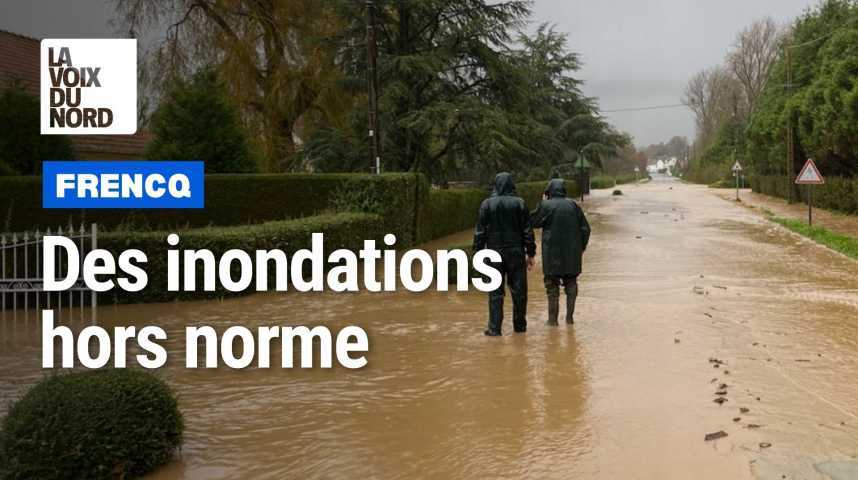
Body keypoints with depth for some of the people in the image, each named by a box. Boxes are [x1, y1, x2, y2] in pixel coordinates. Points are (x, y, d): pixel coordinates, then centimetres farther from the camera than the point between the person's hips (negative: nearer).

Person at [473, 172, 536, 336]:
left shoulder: (487, 204, -3)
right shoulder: (519, 203, -1)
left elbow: (480, 231, -3)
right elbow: (527, 231, 0)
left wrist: (478, 253, 3)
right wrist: (530, 253, 6)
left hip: (495, 252, -1)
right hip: (516, 252, 1)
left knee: (495, 292, 3)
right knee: (519, 290, 10)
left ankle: (494, 328, -1)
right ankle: (520, 326, 18)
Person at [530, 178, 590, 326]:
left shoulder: (546, 206, -9)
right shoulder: (573, 205, 2)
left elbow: (533, 222, 3)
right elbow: (585, 228, 4)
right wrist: (581, 247, 15)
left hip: (552, 253, -3)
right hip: (572, 252, 3)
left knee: (552, 286, 4)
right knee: (571, 283, 13)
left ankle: (553, 319, 4)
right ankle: (570, 317, 16)